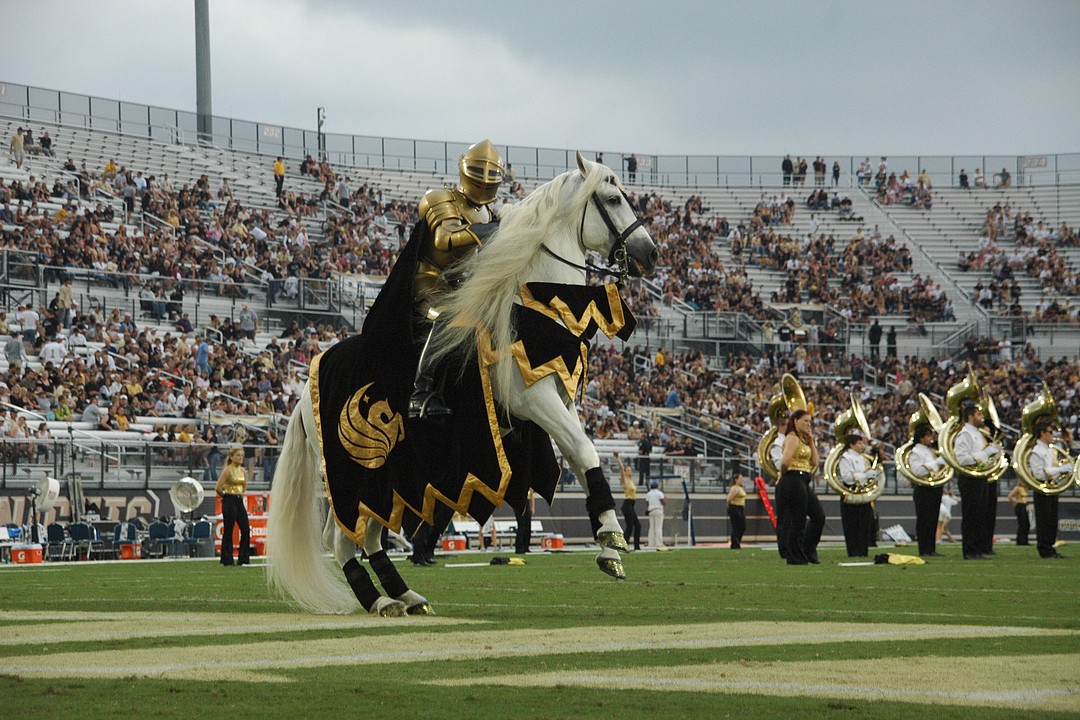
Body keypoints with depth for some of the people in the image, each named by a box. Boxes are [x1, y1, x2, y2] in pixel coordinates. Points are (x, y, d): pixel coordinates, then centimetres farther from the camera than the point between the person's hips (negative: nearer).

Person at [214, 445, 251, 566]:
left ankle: (243, 559, 8)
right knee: (228, 531, -1)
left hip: (240, 501, 7)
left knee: (246, 530, 2)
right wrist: (226, 496, 0)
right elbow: (218, 488, -16)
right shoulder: (228, 470, -12)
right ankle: (227, 559, 5)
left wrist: (239, 494, 13)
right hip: (229, 502, -7)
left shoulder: (242, 470, 10)